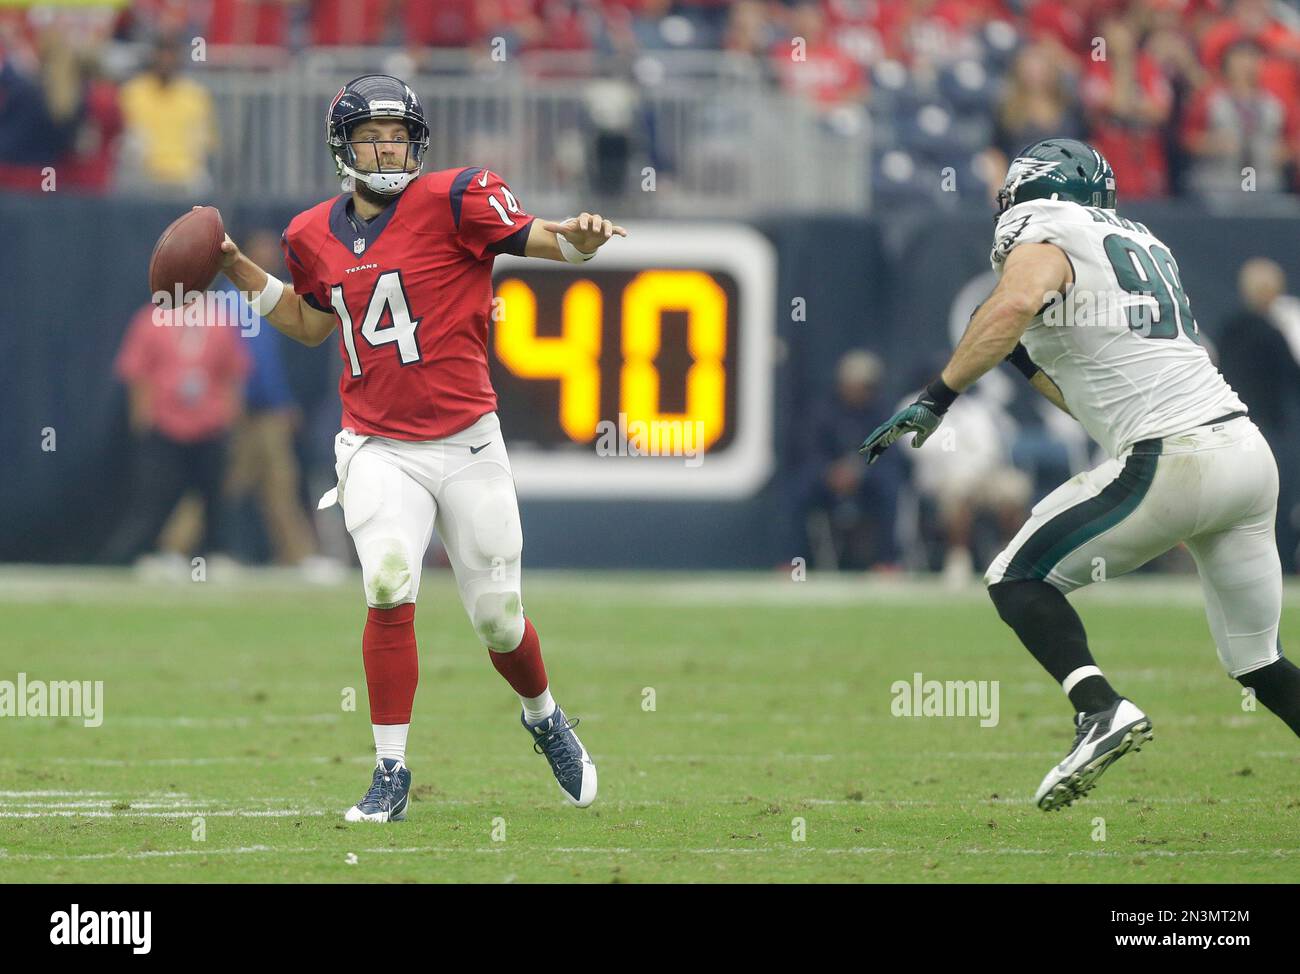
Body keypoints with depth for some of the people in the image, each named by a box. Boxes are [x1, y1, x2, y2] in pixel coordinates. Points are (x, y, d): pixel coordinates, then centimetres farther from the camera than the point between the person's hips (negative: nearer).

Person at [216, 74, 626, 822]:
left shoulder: (452, 201, -8)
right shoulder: (316, 235, 7)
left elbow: (539, 239, -12)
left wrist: (578, 238, -34)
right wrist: (242, 271, 14)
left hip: (467, 444, -2)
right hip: (380, 448, 2)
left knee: (499, 617, 6)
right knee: (390, 590, -20)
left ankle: (545, 718, 39)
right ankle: (391, 773, -10)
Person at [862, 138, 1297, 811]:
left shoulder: (1045, 243, 3)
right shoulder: (1144, 248, 27)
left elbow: (1015, 304, -21)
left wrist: (937, 397, -21)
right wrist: (1029, 362, 30)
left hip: (1171, 463, -8)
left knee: (1019, 579, 2)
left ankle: (1100, 708, -19)